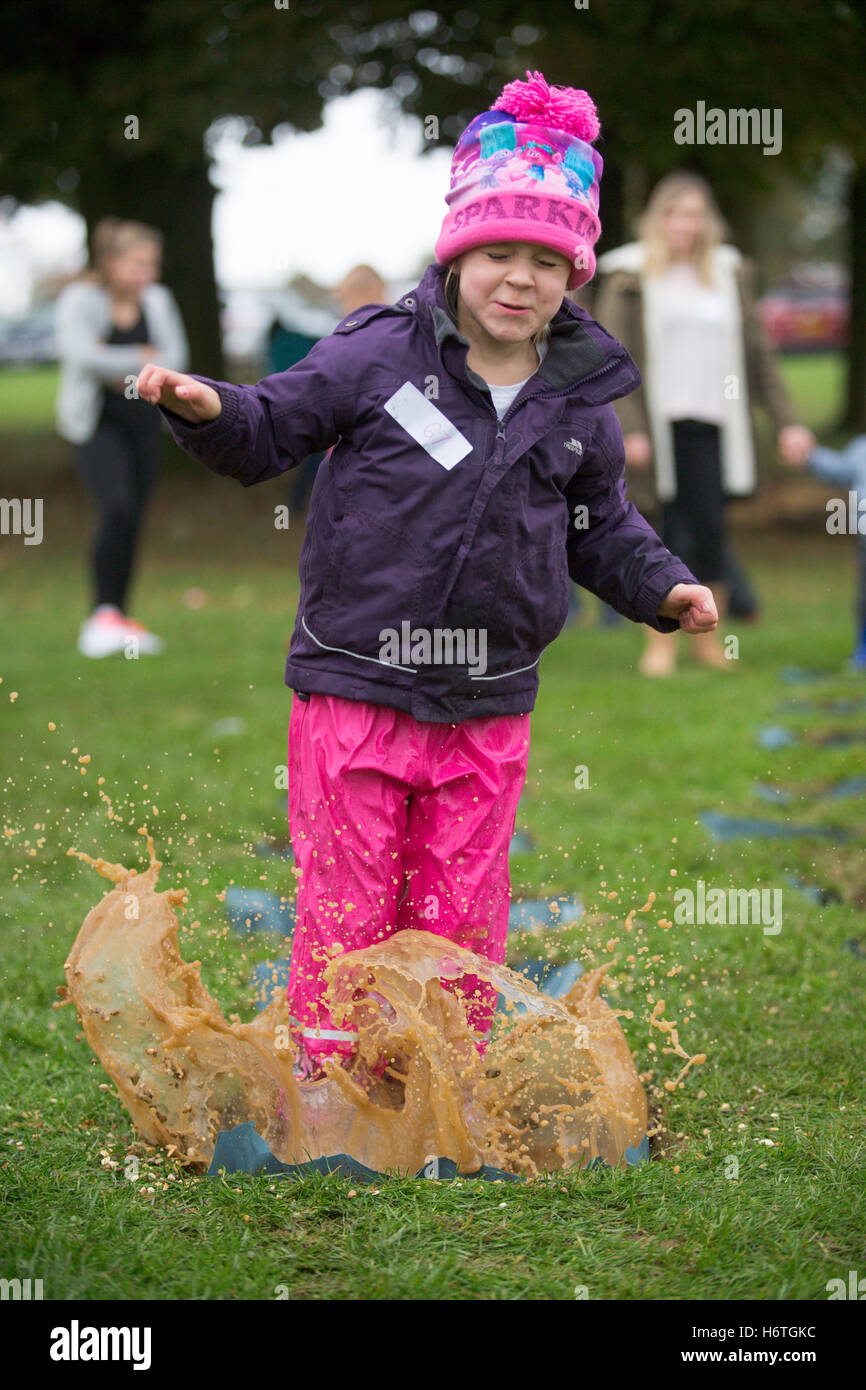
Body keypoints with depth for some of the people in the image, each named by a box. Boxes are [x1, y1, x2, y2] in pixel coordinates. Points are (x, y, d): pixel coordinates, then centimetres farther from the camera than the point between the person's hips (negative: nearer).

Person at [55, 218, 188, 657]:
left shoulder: (157, 301, 3)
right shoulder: (80, 301, -10)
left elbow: (176, 359, -4)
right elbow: (82, 353, -25)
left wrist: (121, 370, -15)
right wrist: (142, 360, -15)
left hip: (144, 422, 5)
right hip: (95, 423, -5)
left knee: (132, 521, 5)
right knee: (117, 507, -22)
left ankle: (119, 620, 16)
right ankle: (103, 613, -16)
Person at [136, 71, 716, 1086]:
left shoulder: (581, 402, 4)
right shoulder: (380, 354, -9)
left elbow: (600, 526, 18)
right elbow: (272, 430, -2)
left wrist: (662, 586, 4)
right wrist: (207, 410, -21)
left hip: (487, 708, 3)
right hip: (354, 687, -3)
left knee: (462, 921, 11)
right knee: (345, 907, 3)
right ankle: (327, 1079, 18)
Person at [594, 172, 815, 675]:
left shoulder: (729, 274, 13)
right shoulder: (631, 278, 2)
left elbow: (758, 355, 14)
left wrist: (786, 421, 7)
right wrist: (630, 428, -14)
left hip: (712, 425, 3)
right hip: (656, 426, -3)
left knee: (710, 531, -1)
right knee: (661, 535, -3)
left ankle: (709, 637, 16)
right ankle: (660, 642, 8)